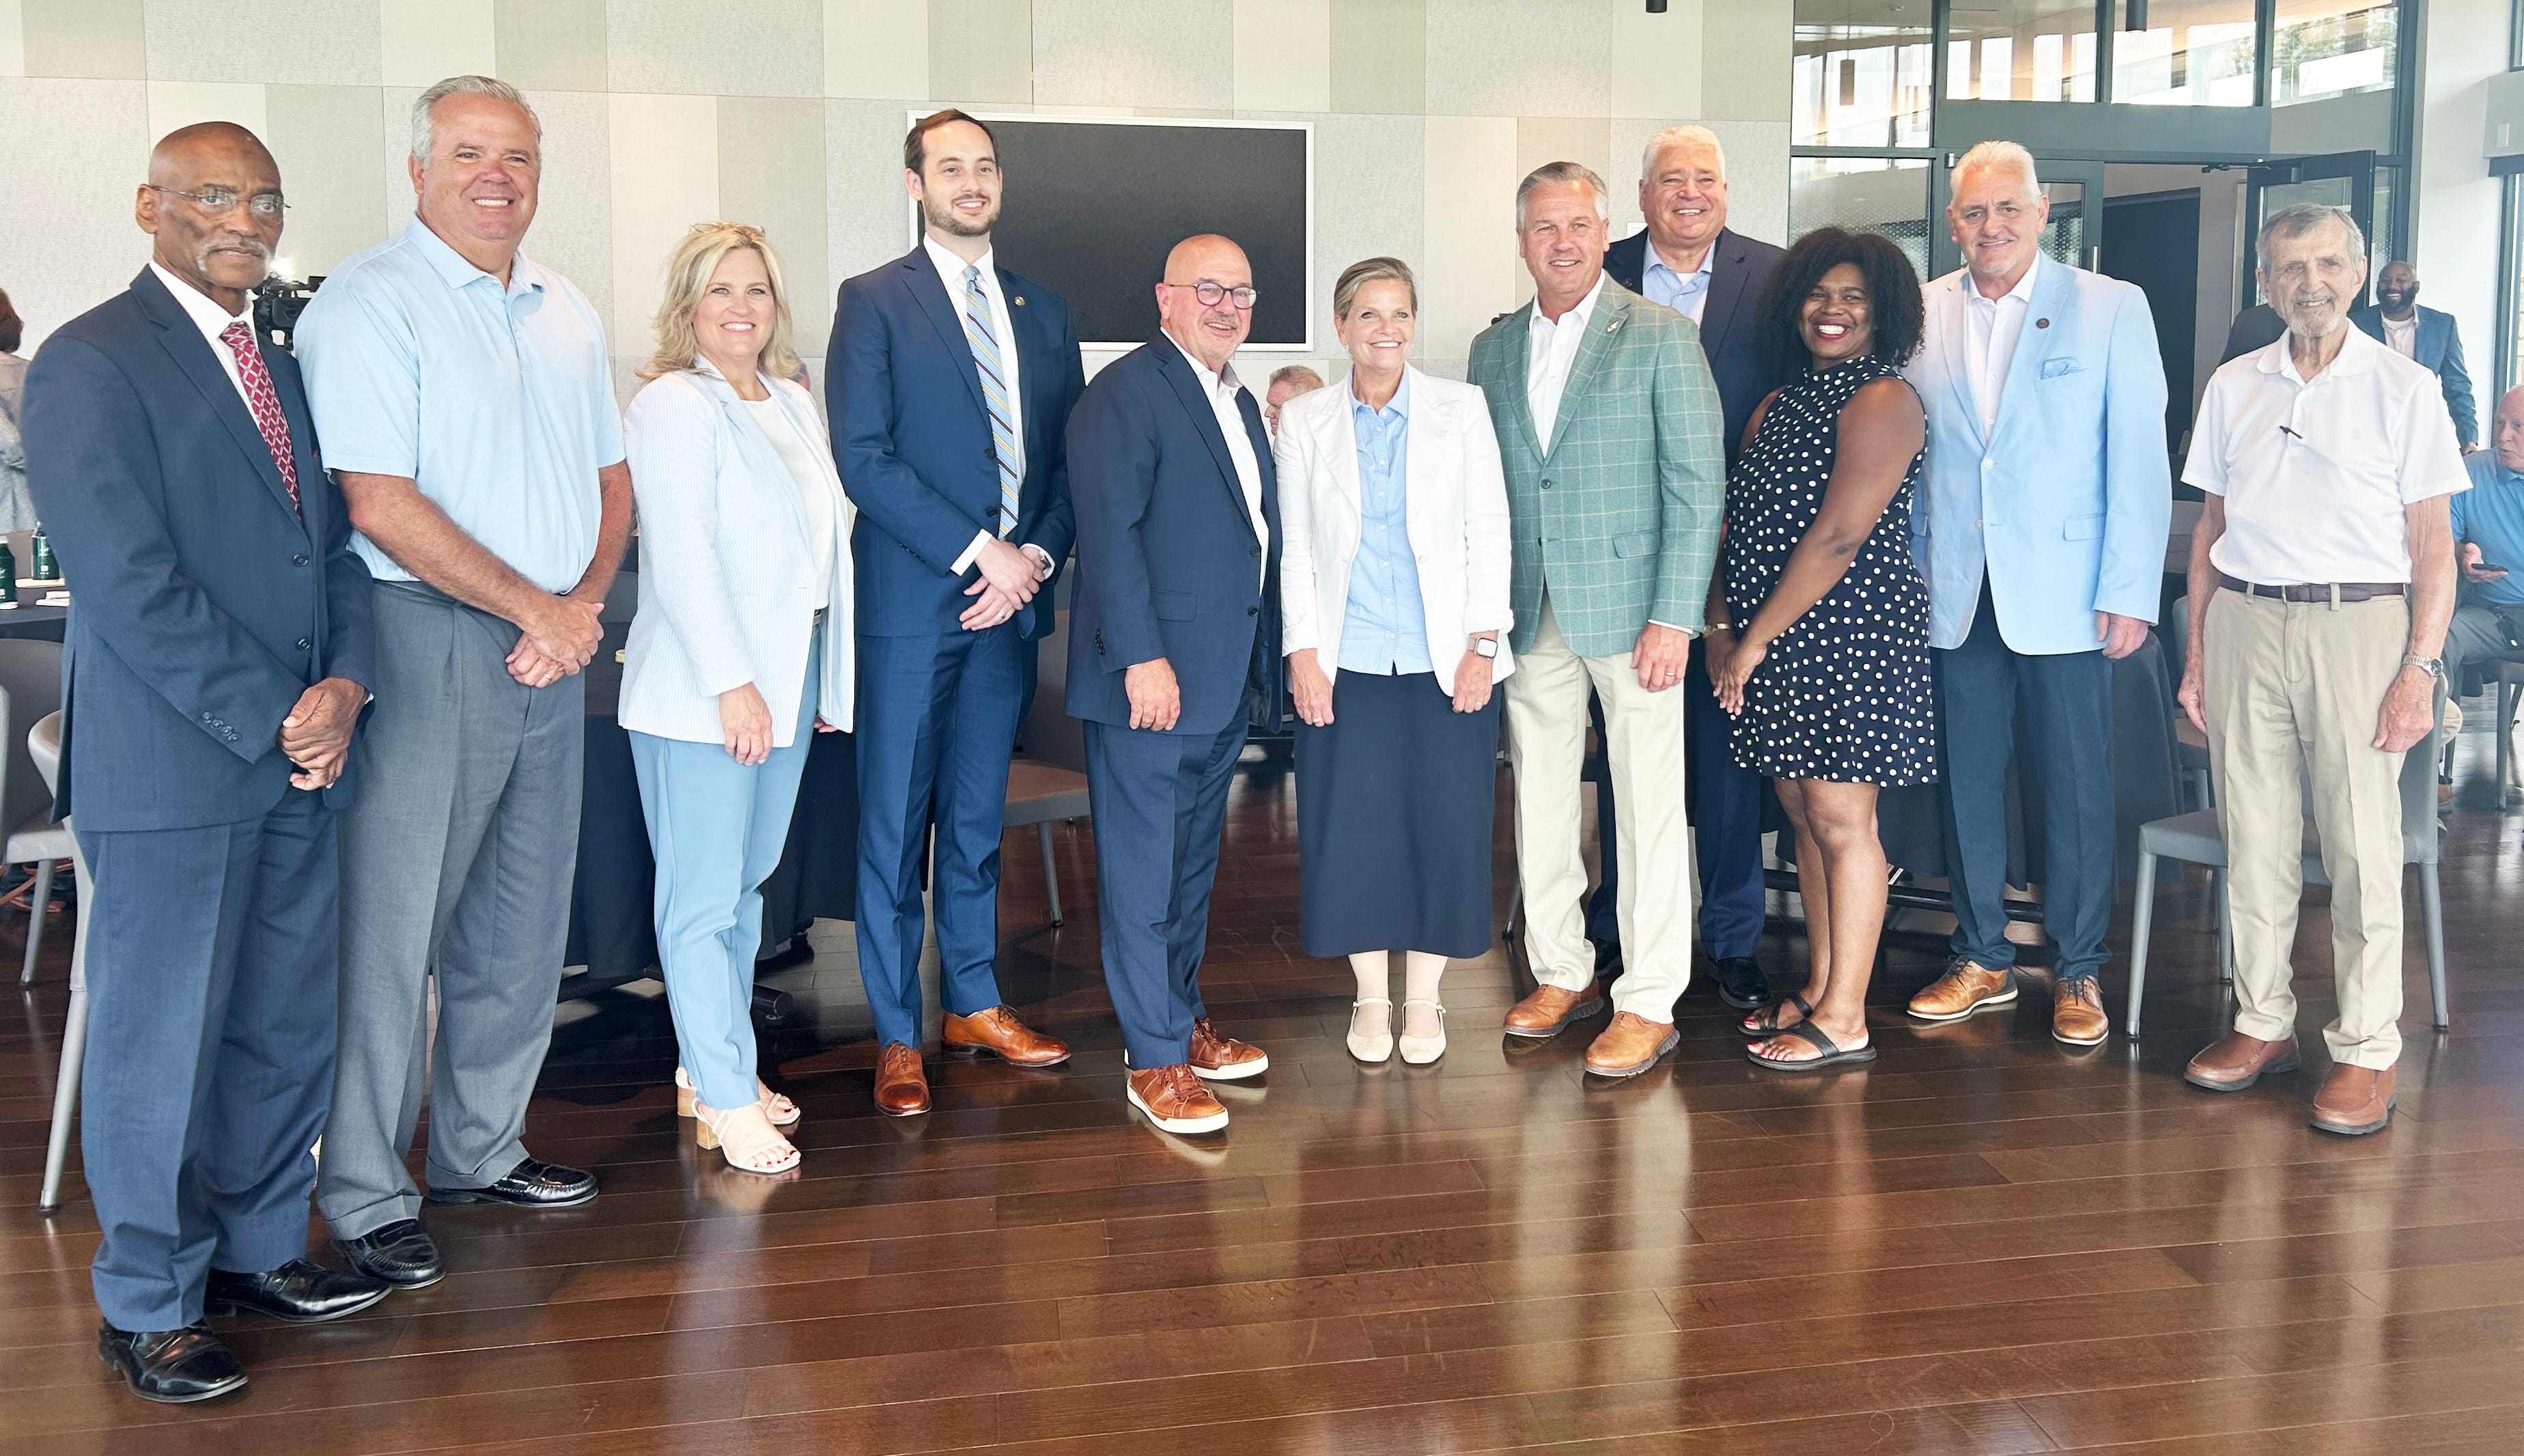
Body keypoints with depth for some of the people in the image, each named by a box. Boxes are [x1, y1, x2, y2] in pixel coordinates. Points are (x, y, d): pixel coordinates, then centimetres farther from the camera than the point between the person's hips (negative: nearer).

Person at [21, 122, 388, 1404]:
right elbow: (129, 584, -15)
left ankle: (256, 1250, 29)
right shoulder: (89, 363, -7)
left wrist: (345, 685, -5)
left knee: (288, 1027, 12)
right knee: (161, 1040, 3)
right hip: (169, 768, -6)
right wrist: (274, 717, -15)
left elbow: (337, 541, 13)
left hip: (299, 761, 7)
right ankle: (147, 1306, 18)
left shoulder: (288, 366, 16)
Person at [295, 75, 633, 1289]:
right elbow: (381, 504, -16)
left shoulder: (564, 312, 15)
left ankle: (481, 1151, 28)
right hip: (424, 648, -7)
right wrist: (537, 607, -12)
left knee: (523, 925, 13)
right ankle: (365, 1196, 10)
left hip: (549, 648, 7)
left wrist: (584, 605, -2)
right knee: (391, 928, -2)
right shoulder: (368, 303, -7)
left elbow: (611, 478, 16)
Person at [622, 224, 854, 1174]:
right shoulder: (673, 406, -8)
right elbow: (682, 555, -15)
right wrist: (731, 684, -20)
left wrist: (828, 677, 16)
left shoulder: (795, 404, 16)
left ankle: (710, 1063, 24)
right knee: (704, 896, -3)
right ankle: (725, 1102, 3)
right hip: (701, 688, -8)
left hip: (789, 674, 8)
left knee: (749, 881, 13)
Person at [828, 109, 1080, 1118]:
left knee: (979, 817, 14)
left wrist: (1036, 555, -5)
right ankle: (896, 1036, 10)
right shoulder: (874, 302, -1)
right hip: (911, 599, -4)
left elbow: (1072, 458, 11)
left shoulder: (1043, 311, 14)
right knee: (894, 824, 1)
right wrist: (977, 550, -14)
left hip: (1011, 596, 5)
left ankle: (974, 1004, 26)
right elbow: (862, 457, -10)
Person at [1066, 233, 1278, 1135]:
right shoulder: (1125, 393, -9)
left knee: (1195, 858, 17)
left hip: (1225, 678, 9)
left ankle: (1181, 1017, 30)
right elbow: (1110, 532, -17)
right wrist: (1143, 658, -22)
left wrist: (1262, 665, 14)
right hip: (1152, 675, -9)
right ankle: (1155, 1060, 5)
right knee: (1142, 868, -2)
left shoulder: (1242, 404, 18)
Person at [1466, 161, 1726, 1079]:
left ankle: (1649, 1004, 9)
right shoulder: (1494, 348, 11)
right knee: (1538, 803, 11)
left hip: (1629, 609, -5)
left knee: (1647, 809, 0)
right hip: (1531, 615, 5)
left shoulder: (1661, 339, -3)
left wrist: (1675, 616, -14)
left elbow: (1698, 484, -7)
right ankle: (1562, 974, 26)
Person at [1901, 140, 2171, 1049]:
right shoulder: (1920, 316, 6)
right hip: (1956, 597, 3)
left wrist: (2131, 592, -8)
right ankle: (1981, 960, 23)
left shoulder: (2112, 308, 0)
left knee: (2075, 787, 4)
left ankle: (2077, 971, 18)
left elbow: (2139, 458, -3)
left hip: (2065, 595, -2)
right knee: (1967, 782, 9)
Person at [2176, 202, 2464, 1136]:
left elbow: (2433, 545, 0)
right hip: (2245, 619, 3)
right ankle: (2263, 1023, 19)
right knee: (2254, 839, 7)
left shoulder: (2404, 389, 2)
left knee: (2363, 846, -3)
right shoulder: (2233, 387, 11)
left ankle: (2367, 1051, 6)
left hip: (2358, 621, -3)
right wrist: (2197, 653, 9)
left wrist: (2420, 668, -8)